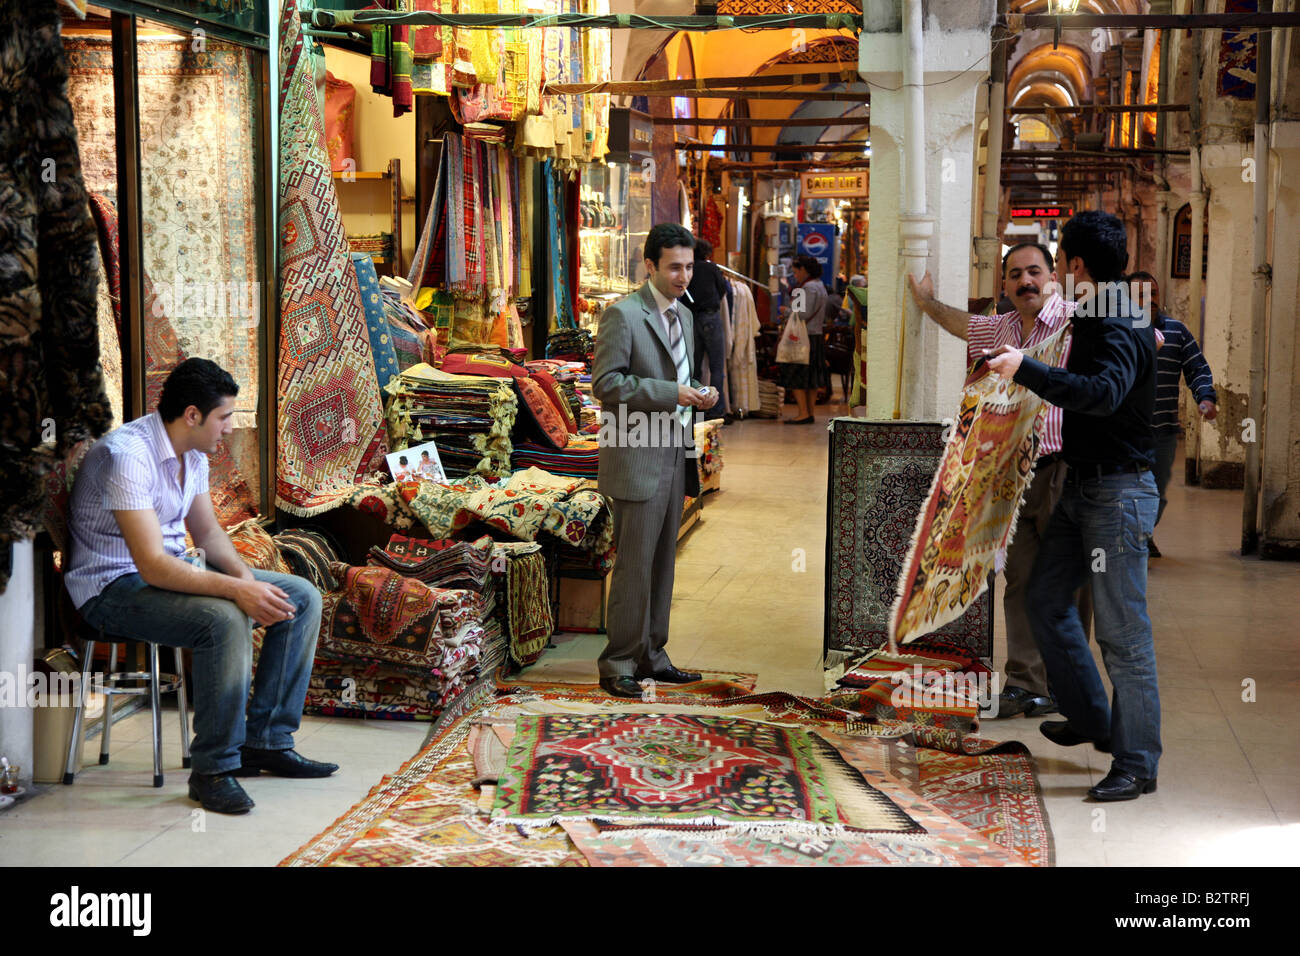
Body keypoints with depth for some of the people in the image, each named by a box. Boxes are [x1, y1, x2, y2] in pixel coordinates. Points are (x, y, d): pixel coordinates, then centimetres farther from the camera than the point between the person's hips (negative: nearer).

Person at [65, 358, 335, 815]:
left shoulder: (193, 452, 4)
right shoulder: (128, 453, -25)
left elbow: (207, 529, 14)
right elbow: (152, 565, -31)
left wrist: (245, 575, -6)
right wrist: (237, 590, -35)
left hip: (175, 568, 9)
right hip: (116, 586, -9)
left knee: (303, 597, 0)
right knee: (224, 620, -36)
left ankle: (267, 741, 3)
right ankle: (213, 769, -21)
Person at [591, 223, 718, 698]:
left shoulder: (683, 316, 16)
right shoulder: (622, 315, -10)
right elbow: (605, 383, -15)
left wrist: (698, 392, 4)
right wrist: (670, 393, -20)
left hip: (674, 457, 8)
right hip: (637, 458, -8)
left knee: (663, 561, 12)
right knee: (635, 564, -7)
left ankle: (650, 655, 21)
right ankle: (618, 665, 1)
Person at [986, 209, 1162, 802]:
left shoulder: (1122, 333, -19)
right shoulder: (1094, 319, 11)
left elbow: (1104, 393, -38)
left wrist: (1026, 370, -41)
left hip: (1120, 492, -10)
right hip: (1082, 486, 10)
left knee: (1121, 630, -6)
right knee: (1047, 599, 14)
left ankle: (1136, 765, 2)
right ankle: (1093, 721, 27)